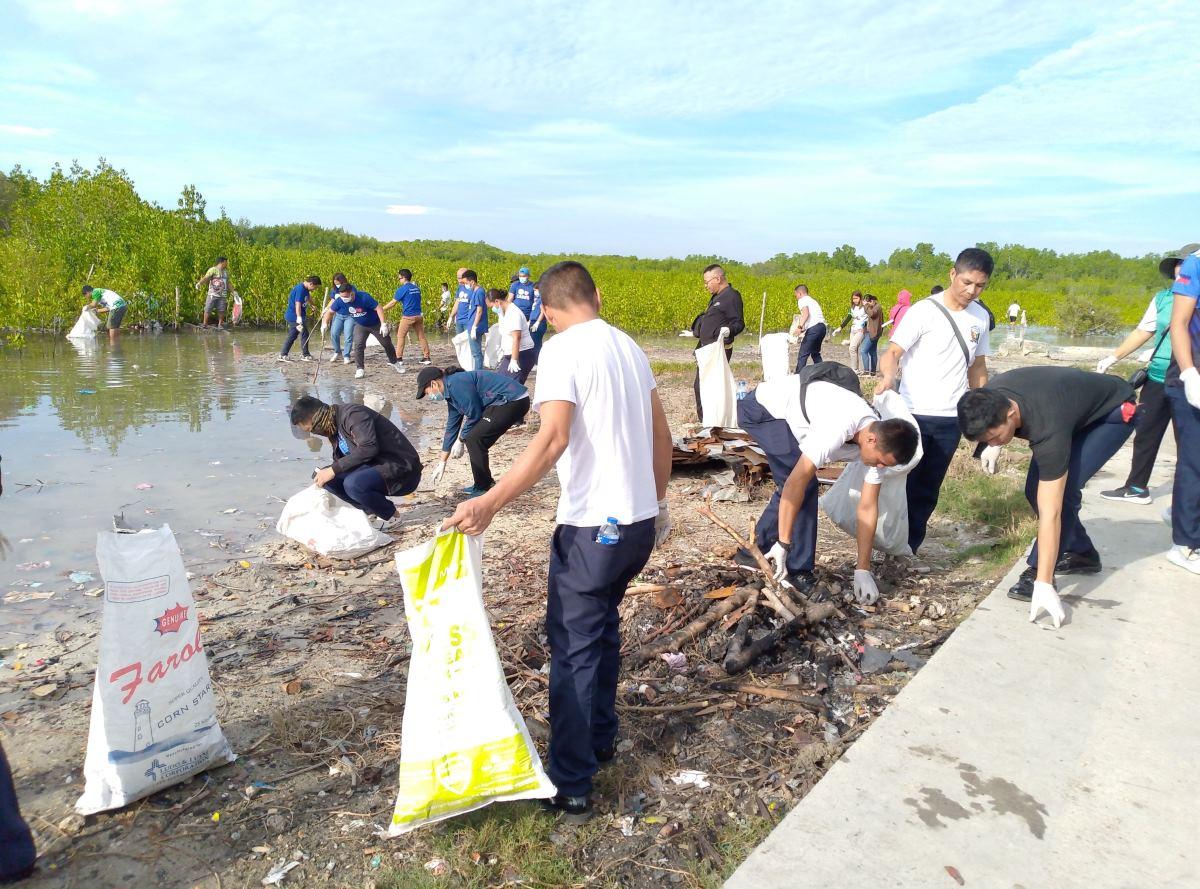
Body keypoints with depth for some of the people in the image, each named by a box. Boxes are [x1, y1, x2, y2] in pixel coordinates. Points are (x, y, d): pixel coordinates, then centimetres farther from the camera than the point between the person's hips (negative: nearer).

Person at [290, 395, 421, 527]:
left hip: (403, 470, -9)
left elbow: (369, 448, -31)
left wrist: (333, 470, -26)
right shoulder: (334, 428, 10)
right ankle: (370, 510, 5)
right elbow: (340, 461, 20)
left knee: (353, 484, -33)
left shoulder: (352, 414, -18)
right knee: (322, 476, -2)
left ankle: (390, 516, -7)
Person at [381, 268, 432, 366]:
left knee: (401, 336, 3)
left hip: (408, 317, -6)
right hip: (418, 315, 6)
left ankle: (399, 358, 1)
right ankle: (426, 357, 6)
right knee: (421, 336, 8)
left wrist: (382, 309, 2)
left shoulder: (402, 289, -9)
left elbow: (393, 302, -7)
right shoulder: (417, 288, 12)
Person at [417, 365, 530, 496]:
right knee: (472, 439, 12)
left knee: (474, 439, -10)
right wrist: (442, 464, 26)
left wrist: (461, 440, 1)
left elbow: (474, 415, -15)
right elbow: (451, 427, 22)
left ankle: (484, 489, 1)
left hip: (513, 401, -10)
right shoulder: (451, 392, 16)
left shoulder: (456, 383, -16)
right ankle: (482, 485, 23)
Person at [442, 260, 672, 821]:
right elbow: (662, 437, 16)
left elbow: (553, 440, -26)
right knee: (603, 627, 23)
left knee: (574, 649, 2)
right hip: (640, 521, 8)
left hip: (592, 526, -8)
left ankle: (571, 786, 9)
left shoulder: (563, 350, -11)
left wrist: (489, 503, -30)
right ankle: (599, 739, 37)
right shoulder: (629, 347, 11)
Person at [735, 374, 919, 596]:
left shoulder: (879, 443, -13)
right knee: (803, 484, -18)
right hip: (761, 405, -8)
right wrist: (783, 544, -35)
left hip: (785, 412, 8)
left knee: (796, 489, 11)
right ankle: (797, 572, -10)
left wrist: (863, 571, -9)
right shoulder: (839, 428, -38)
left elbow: (867, 507, -8)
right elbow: (796, 482, -37)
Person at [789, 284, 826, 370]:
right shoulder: (813, 301, 30)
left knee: (803, 355, -8)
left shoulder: (802, 300, 3)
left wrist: (799, 327, -27)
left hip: (813, 328, -9)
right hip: (822, 327, 9)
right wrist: (803, 330, 37)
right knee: (815, 353, 21)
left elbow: (806, 314, -15)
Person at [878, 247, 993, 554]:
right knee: (901, 482, -1)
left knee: (928, 490, 9)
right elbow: (892, 353, -18)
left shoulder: (980, 318, 8)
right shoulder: (923, 312, -10)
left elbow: (977, 368, 18)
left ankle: (908, 549, 18)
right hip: (913, 414, -5)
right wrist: (889, 376, -40)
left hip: (951, 419, 5)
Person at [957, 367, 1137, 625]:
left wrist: (1044, 584, -40)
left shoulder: (1048, 429, -43)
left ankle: (1037, 574, -12)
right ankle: (1082, 554, 19)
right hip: (1075, 403, 7)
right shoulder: (990, 399, -26)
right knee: (1036, 490, -1)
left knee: (1063, 489, -24)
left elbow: (1050, 514, -41)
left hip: (1115, 412, -7)